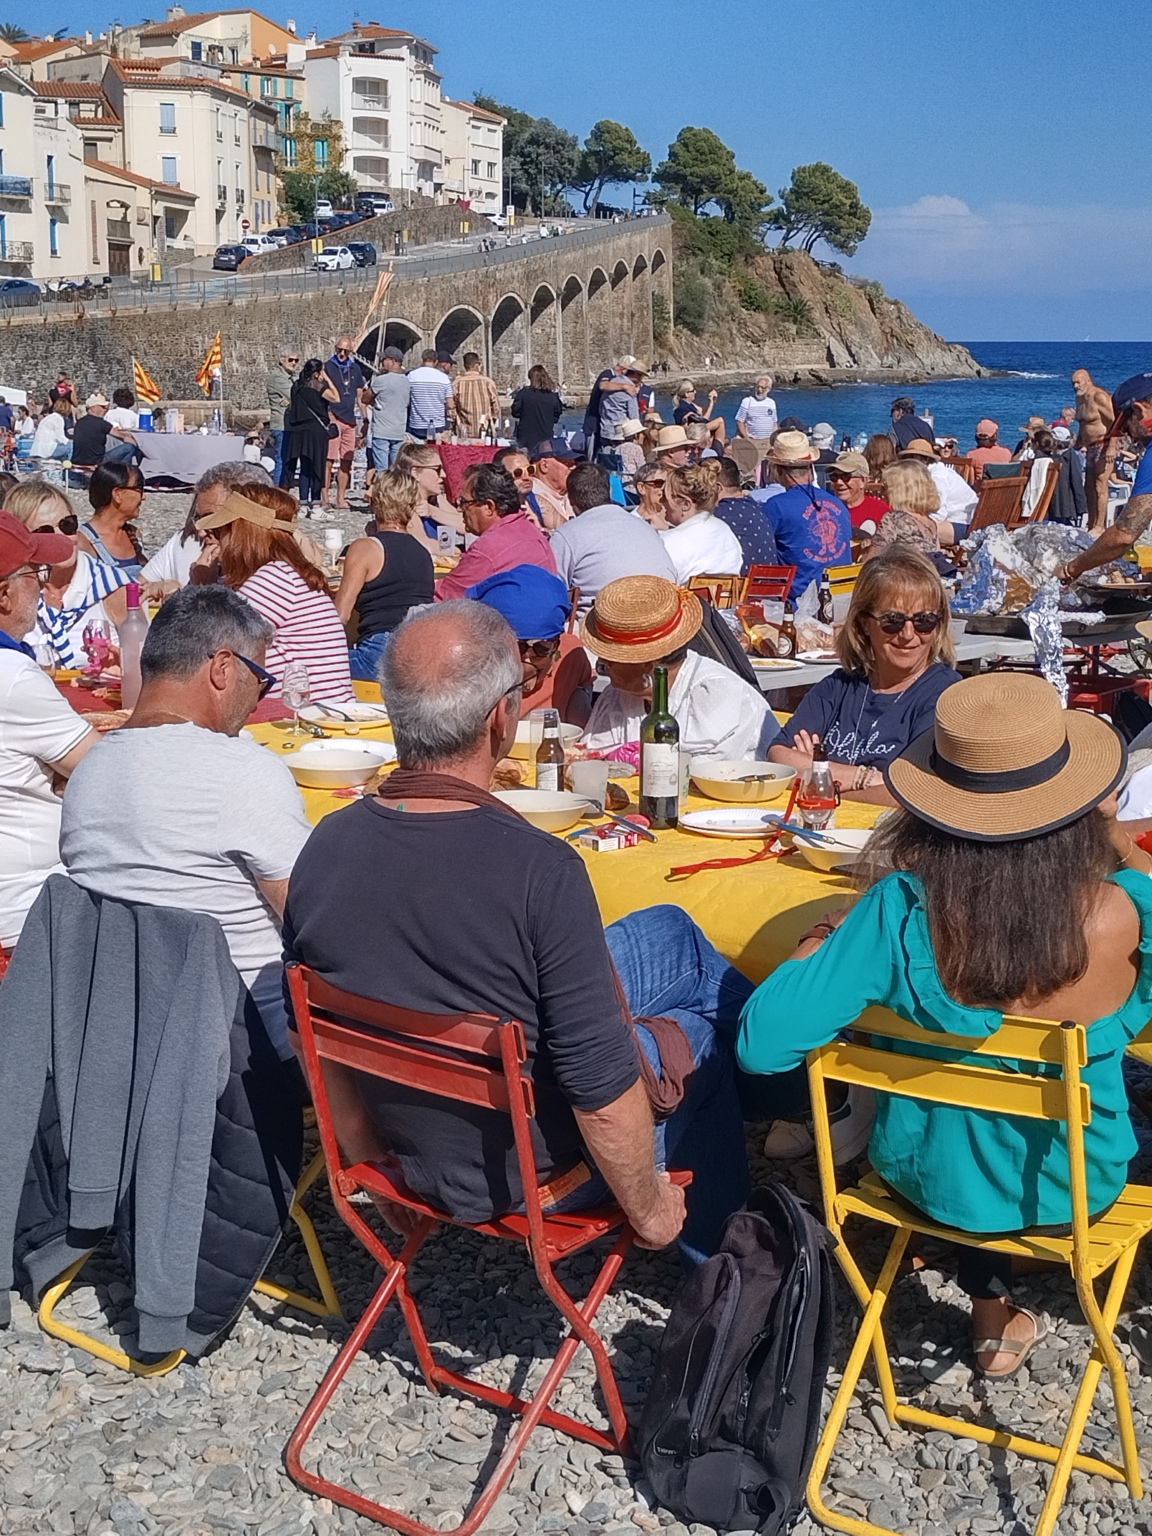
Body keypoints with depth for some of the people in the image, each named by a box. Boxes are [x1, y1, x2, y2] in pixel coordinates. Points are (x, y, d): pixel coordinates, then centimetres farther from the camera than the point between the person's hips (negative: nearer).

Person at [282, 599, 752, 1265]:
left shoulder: (325, 848, -14)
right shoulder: (540, 869, -33)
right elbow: (601, 1090, -27)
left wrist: (375, 1164, 16)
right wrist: (647, 1207, -7)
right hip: (529, 1178, -5)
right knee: (699, 1038, 25)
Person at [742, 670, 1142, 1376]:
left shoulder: (901, 910, -31)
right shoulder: (1119, 916, -30)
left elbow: (762, 1043, -27)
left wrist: (830, 936, -12)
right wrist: (1115, 831, 7)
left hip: (931, 1176, 1)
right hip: (1069, 1190, 0)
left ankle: (994, 1316, 46)